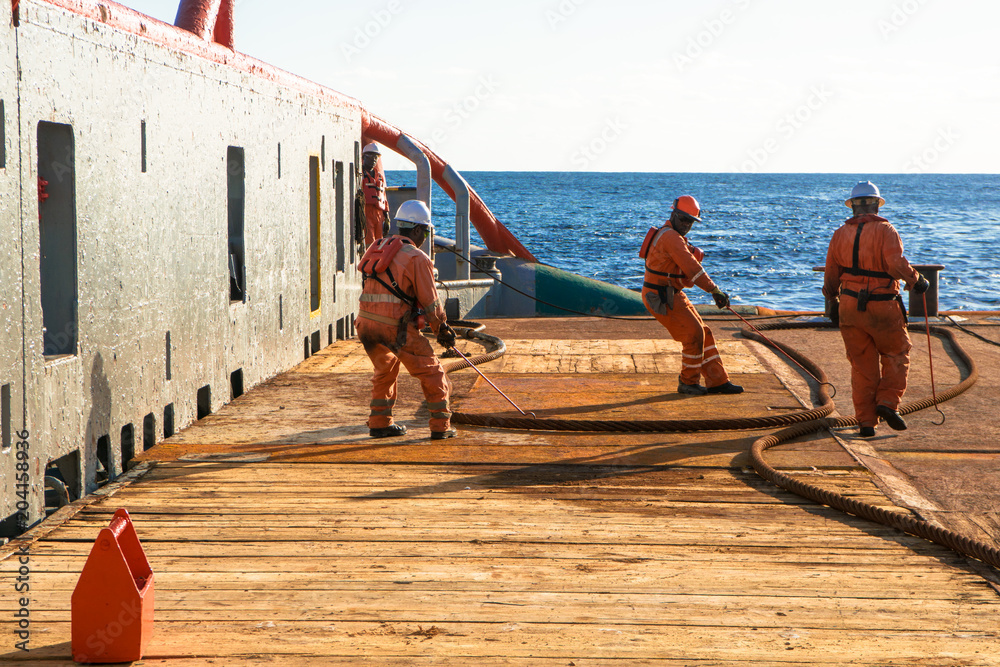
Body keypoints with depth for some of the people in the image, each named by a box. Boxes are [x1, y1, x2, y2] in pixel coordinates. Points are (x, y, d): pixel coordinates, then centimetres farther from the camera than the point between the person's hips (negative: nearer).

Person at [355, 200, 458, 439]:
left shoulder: (379, 247, 12)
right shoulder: (417, 258, -7)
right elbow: (430, 302, -4)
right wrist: (443, 330, 14)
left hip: (366, 323, 6)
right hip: (397, 327, -6)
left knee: (385, 370, 28)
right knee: (431, 372, 9)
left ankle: (379, 422, 29)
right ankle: (440, 426, 10)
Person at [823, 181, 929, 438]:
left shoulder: (840, 234, 5)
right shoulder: (885, 231, -10)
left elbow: (831, 274, 10)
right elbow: (897, 264, -23)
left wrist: (832, 302, 23)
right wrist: (916, 281, -7)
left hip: (850, 307, 4)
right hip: (882, 309, -4)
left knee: (862, 365, 10)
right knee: (896, 354, 16)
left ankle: (866, 421, 8)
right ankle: (887, 402, 0)